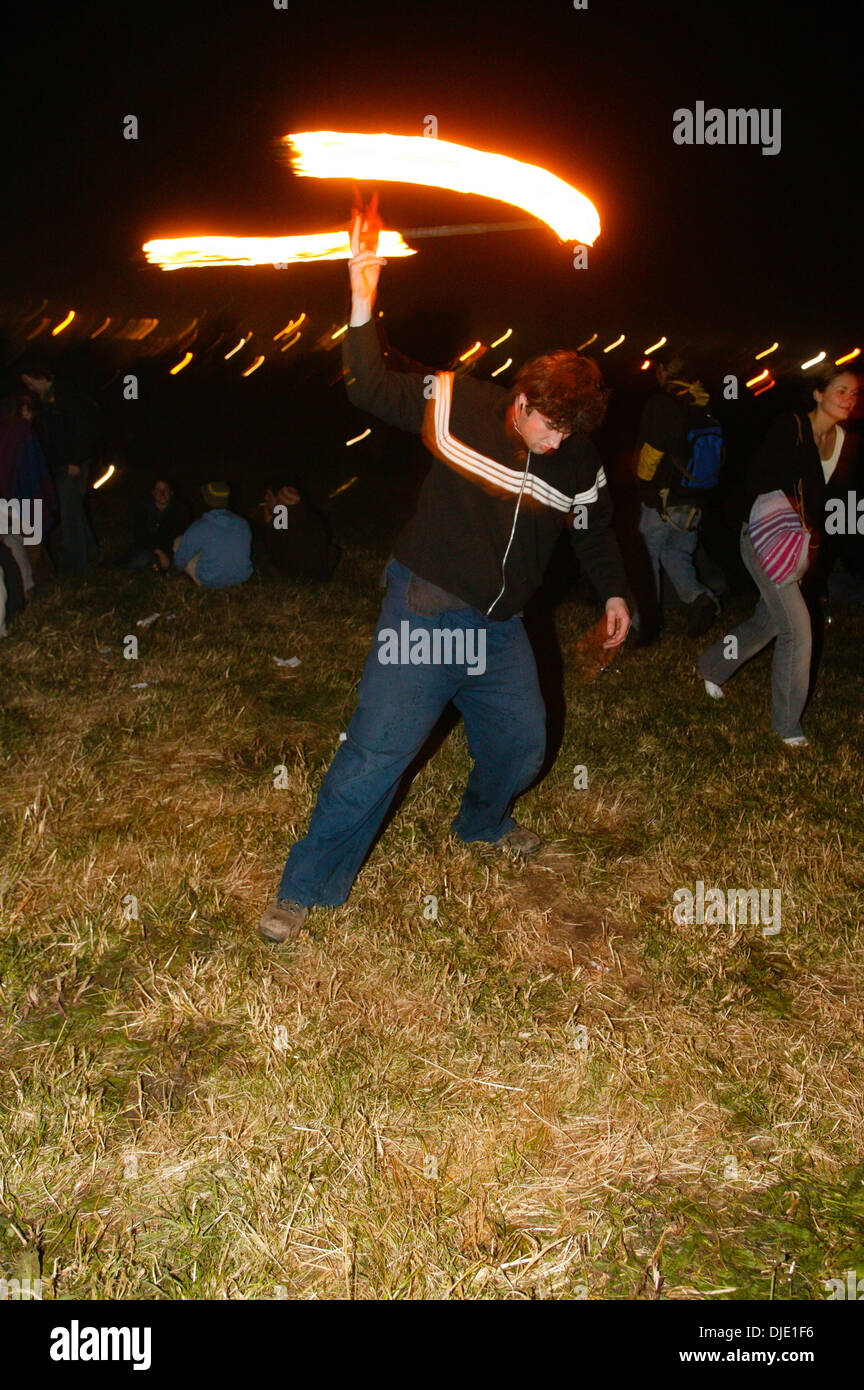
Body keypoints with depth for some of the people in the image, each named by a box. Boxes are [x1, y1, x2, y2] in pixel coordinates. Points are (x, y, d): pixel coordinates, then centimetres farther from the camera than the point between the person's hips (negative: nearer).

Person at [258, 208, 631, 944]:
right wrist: (363, 307, -23)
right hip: (425, 610, -5)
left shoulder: (578, 463, 1)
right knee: (379, 749, -11)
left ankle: (484, 822, 49)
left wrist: (613, 592, 18)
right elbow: (373, 390, -12)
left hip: (500, 626, 5)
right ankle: (309, 886, 1)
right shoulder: (458, 406, -11)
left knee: (523, 743, 15)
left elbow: (596, 526, 18)